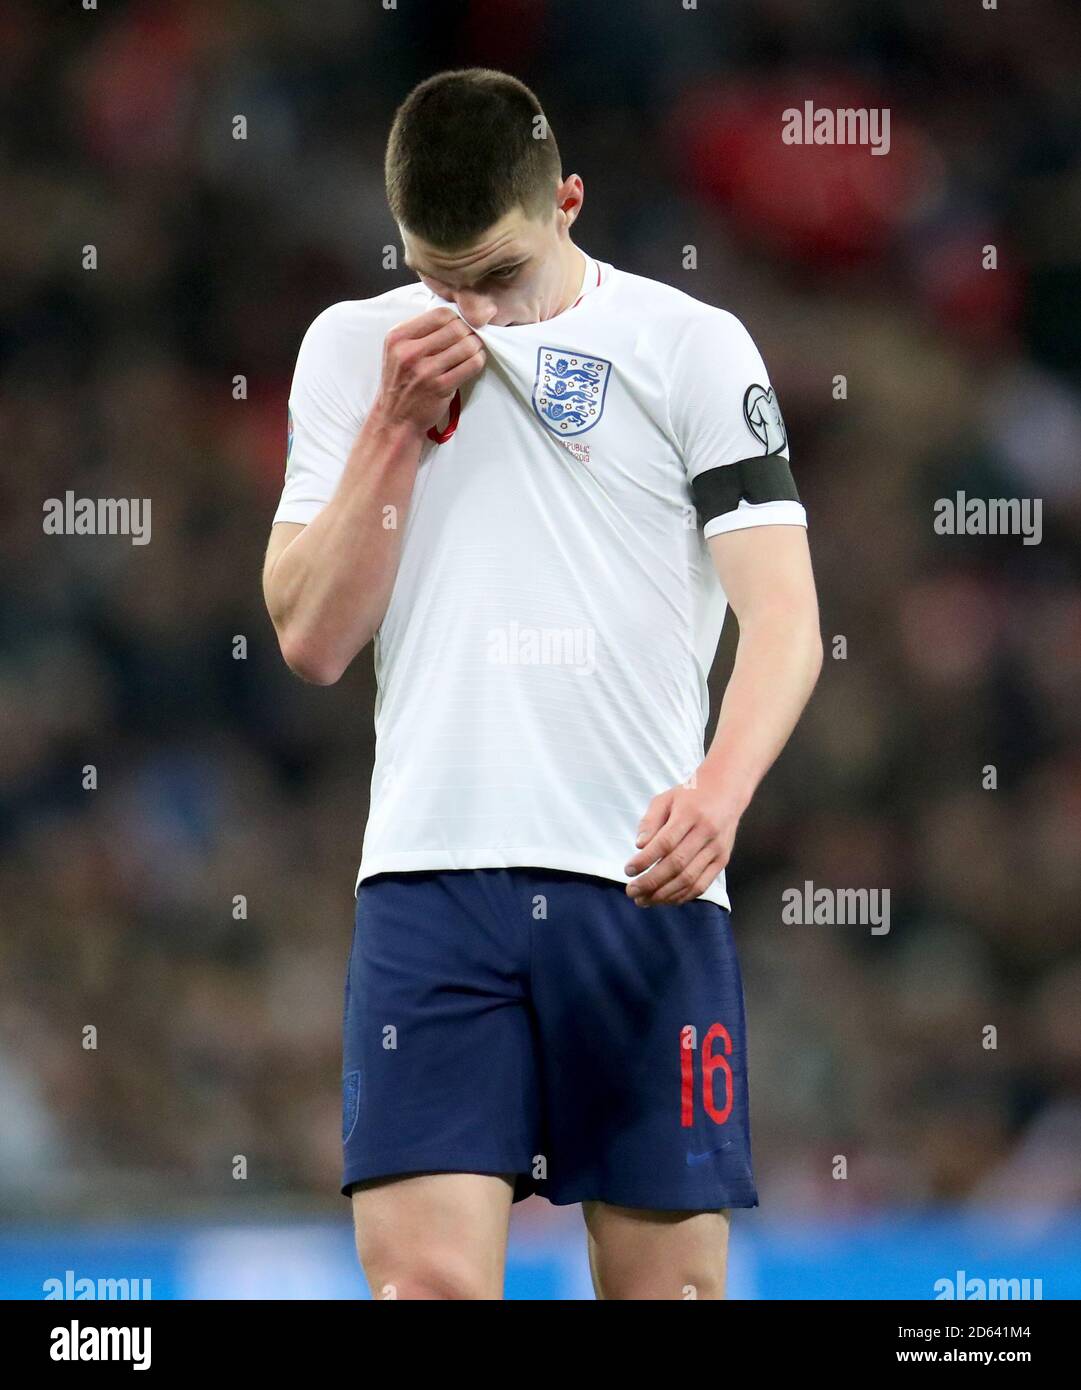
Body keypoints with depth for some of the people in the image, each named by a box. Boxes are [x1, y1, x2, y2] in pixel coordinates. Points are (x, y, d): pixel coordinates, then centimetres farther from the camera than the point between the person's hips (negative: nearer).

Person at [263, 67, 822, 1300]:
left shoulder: (693, 346, 4)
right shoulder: (352, 349, 12)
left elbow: (784, 618, -5)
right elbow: (312, 641, 7)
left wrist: (718, 791, -24)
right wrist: (398, 425, -3)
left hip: (647, 885, -1)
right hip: (430, 876, 1)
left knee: (667, 1277, -1)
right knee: (425, 1276, -12)